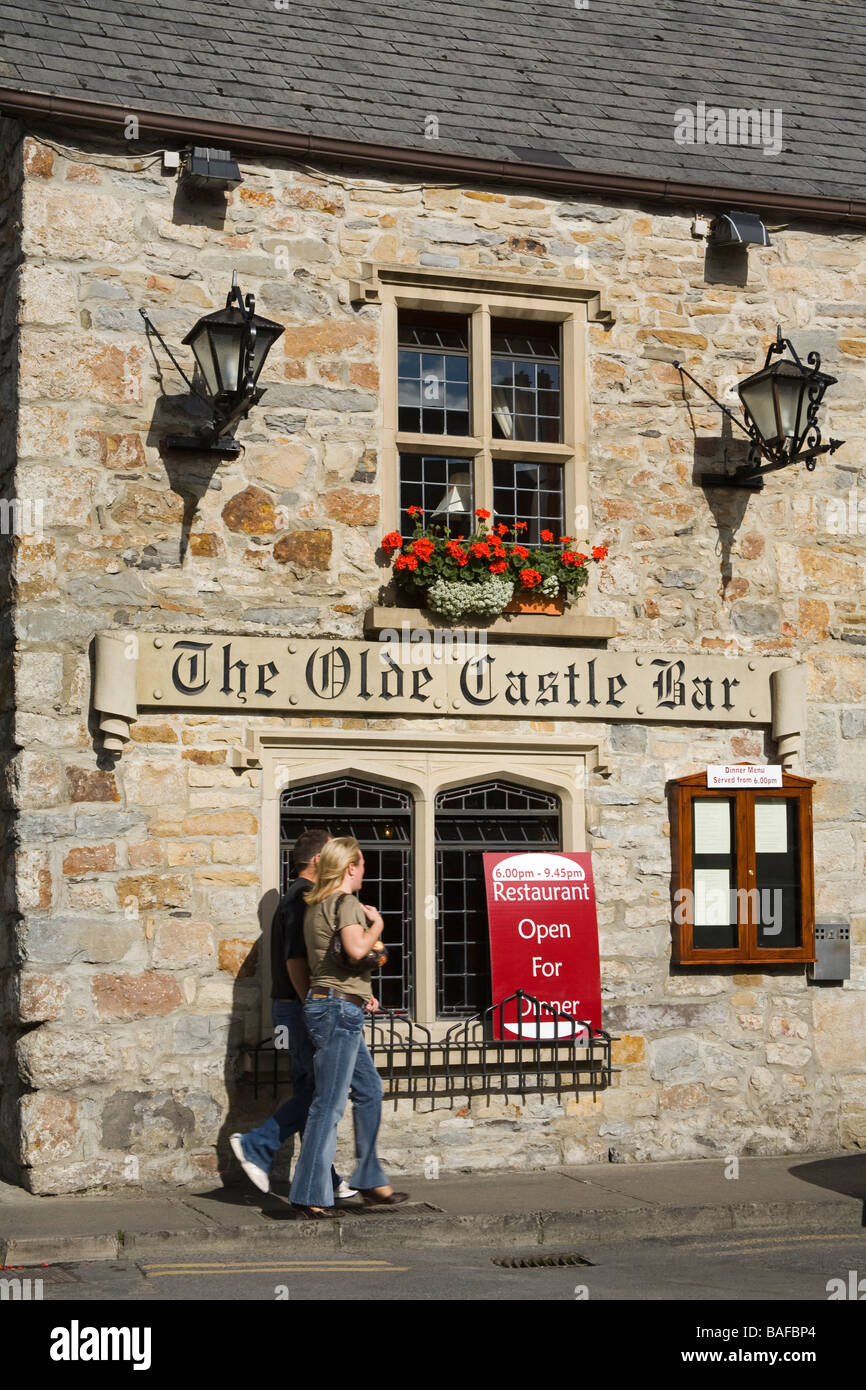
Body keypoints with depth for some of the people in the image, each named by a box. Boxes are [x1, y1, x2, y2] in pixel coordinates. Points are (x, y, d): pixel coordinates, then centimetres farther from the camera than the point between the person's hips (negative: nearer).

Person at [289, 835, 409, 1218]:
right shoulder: (345, 902, -11)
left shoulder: (316, 905, 17)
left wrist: (361, 995, 20)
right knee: (329, 1103, -8)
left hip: (324, 1002, 10)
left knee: (369, 1089, 16)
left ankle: (371, 1181, 21)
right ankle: (310, 1196, -5)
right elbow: (356, 949, -27)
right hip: (339, 1008, -10)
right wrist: (376, 924, -8)